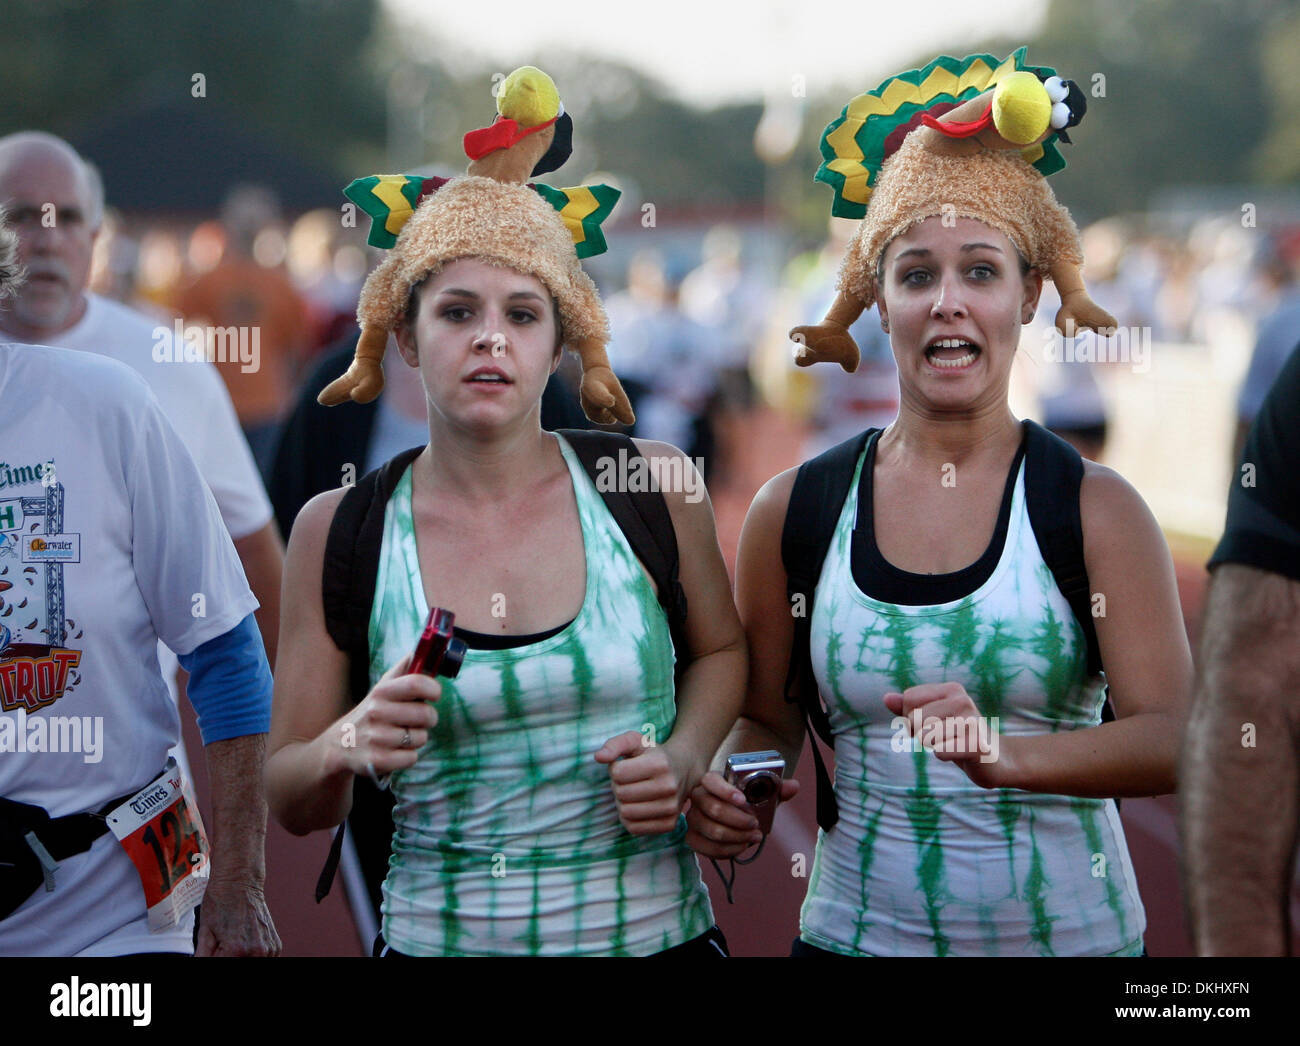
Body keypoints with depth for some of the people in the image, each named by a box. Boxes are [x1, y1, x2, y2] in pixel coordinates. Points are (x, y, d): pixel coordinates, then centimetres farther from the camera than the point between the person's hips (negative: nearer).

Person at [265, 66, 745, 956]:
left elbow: (721, 649, 12)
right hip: (439, 934, 0)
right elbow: (291, 803, 0)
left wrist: (684, 758, -6)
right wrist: (347, 749, -20)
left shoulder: (653, 485, -5)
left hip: (656, 928, 0)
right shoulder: (340, 530, -5)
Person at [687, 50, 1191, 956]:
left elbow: (1175, 738, -15)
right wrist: (726, 789, -10)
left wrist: (1006, 754, -31)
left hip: (1070, 933, -1)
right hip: (856, 933, 2)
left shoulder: (1096, 509, -7)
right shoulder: (796, 511, -1)